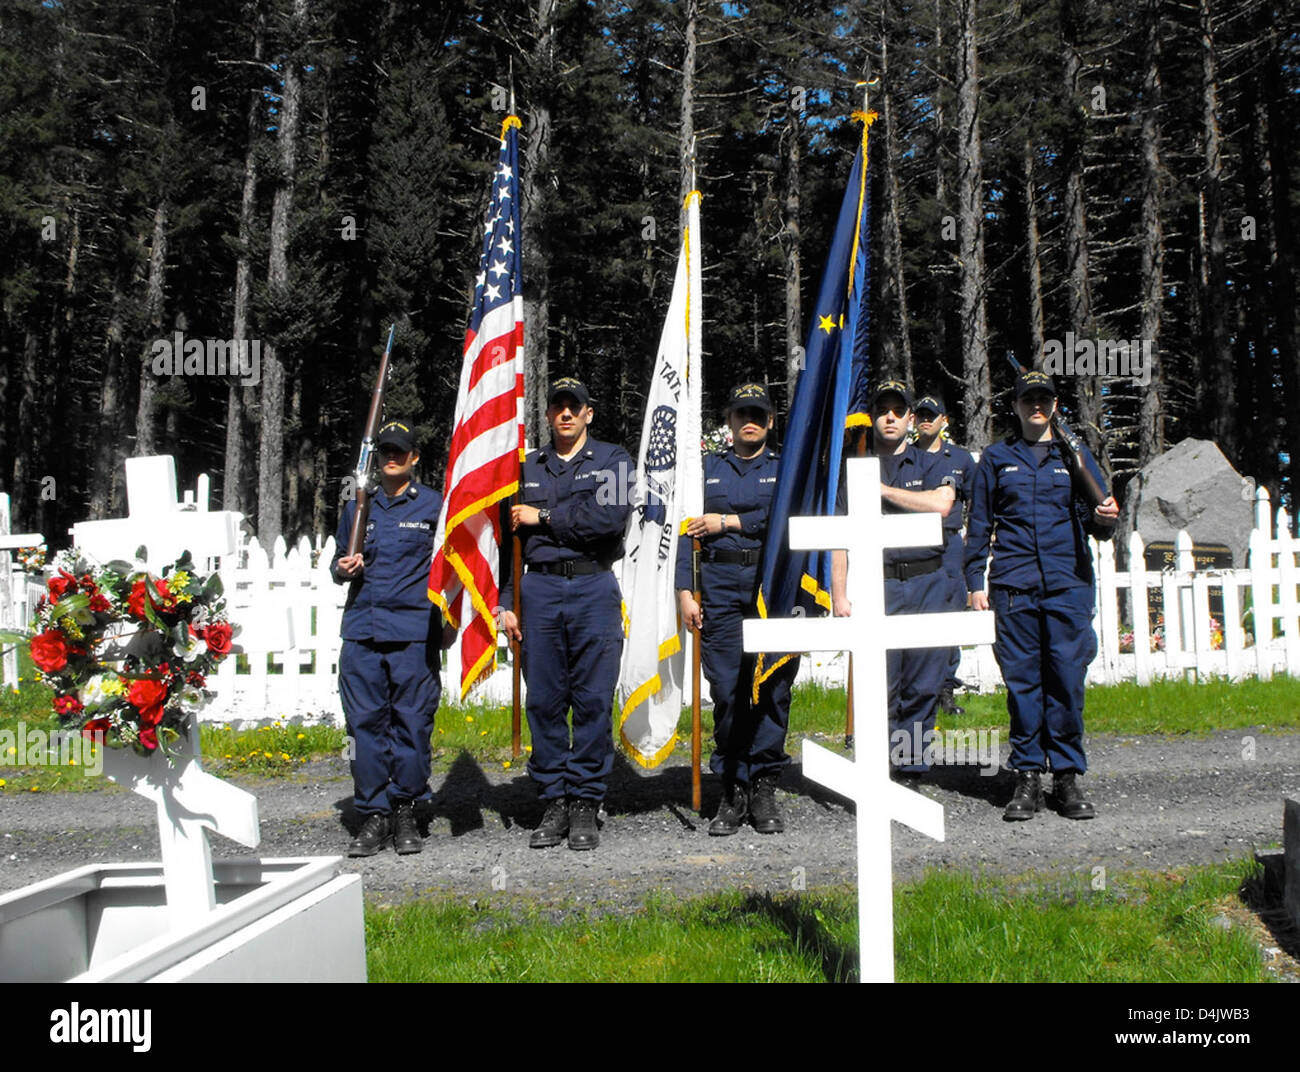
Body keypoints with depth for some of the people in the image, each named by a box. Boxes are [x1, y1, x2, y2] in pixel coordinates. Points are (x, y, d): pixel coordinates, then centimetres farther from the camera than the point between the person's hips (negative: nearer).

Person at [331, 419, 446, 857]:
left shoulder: (433, 505, 8)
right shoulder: (358, 507, 17)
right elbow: (339, 562, 25)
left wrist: (446, 618, -1)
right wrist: (342, 569, 2)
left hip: (415, 629, -3)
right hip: (362, 629, 3)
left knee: (412, 722, -2)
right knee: (365, 722, 1)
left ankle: (406, 811, 9)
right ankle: (373, 813, 8)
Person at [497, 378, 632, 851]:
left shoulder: (612, 460, 7)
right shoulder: (528, 467, 16)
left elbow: (611, 517, -12)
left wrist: (544, 518, -6)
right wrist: (506, 602, 7)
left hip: (594, 589, -2)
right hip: (540, 589, 3)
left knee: (593, 700, -3)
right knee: (543, 700, 2)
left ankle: (585, 803, 4)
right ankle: (553, 801, 9)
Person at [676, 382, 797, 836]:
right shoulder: (707, 468, 17)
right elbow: (690, 530, 10)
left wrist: (729, 522, -5)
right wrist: (685, 590, 0)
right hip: (721, 585, 1)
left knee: (772, 687, -4)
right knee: (727, 690, -3)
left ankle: (764, 786, 4)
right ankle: (733, 790, 4)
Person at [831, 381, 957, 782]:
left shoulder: (930, 464, 12)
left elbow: (941, 504, -10)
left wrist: (883, 490, -5)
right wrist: (839, 595, -3)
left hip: (927, 583, 1)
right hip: (877, 586, -1)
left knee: (923, 684, 0)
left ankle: (911, 769, 8)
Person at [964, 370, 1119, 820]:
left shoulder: (1075, 456, 14)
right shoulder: (996, 459, 14)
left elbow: (1093, 521, 13)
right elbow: (978, 526, 14)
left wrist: (1103, 519, -11)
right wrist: (975, 581, 5)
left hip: (1068, 585, 0)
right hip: (1014, 586, 0)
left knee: (1067, 681, -3)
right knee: (1021, 681, 0)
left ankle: (1067, 775, 6)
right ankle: (1028, 775, 7)